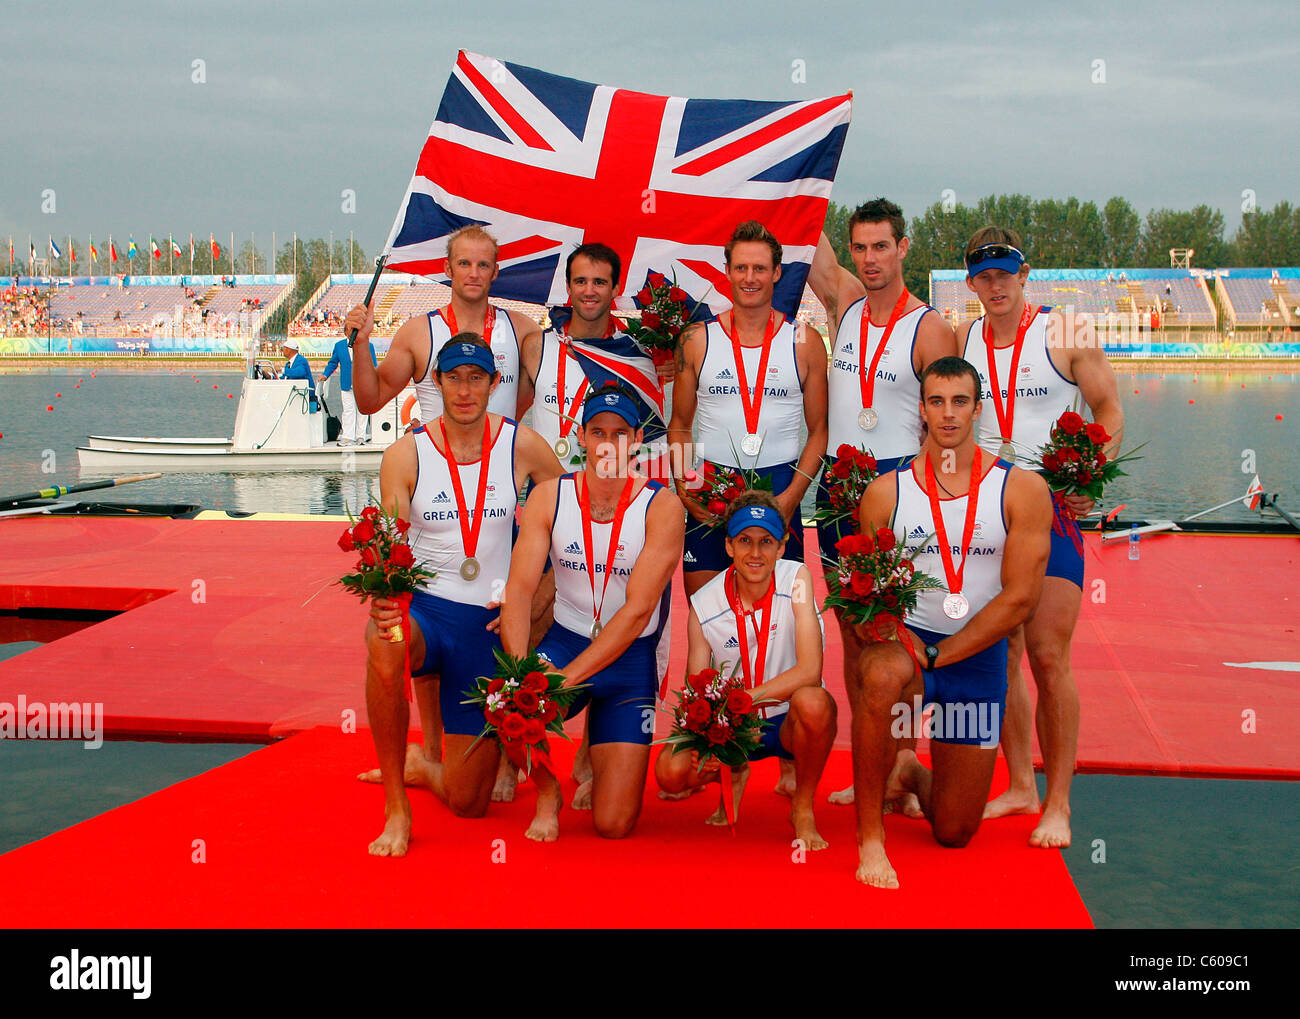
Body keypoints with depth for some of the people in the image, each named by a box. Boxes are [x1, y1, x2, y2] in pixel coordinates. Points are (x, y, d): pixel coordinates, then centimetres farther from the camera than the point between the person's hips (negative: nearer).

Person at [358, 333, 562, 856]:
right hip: (421, 606, -1)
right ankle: (396, 809, -23)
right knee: (384, 647, -41)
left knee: (468, 802, 1)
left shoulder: (522, 446, -2)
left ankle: (417, 765, 40)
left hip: (488, 623, 1)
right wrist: (383, 598, -32)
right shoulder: (405, 455, -4)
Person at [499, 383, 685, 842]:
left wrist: (566, 678, -27)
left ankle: (599, 764, 31)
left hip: (631, 657, -1)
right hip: (565, 640, 2)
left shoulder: (662, 507, -13)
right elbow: (518, 590, -12)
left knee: (614, 825, -7)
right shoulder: (548, 497, -5)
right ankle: (547, 792, 1)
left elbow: (637, 611, -18)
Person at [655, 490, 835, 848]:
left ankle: (803, 809, -8)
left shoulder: (795, 579, -15)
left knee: (813, 702, -38)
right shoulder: (704, 605, -9)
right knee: (670, 770, -25)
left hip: (788, 722, -2)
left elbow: (809, 670, -24)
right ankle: (732, 776, 15)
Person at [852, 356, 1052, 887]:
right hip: (904, 640, -1)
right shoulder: (886, 492, -2)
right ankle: (870, 838, -25)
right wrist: (879, 629, -21)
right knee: (883, 674, -41)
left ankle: (912, 775, 43)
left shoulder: (1023, 490, -6)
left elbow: (1019, 598, -10)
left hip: (979, 657, 1)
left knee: (954, 833, 5)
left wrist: (937, 654, -15)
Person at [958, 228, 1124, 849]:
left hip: (1054, 505, -4)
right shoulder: (961, 340, 10)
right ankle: (1020, 786, 19)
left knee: (1048, 657, -8)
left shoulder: (1066, 332, -2)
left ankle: (1058, 804, -1)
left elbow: (1110, 413, -2)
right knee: (998, 655, 6)